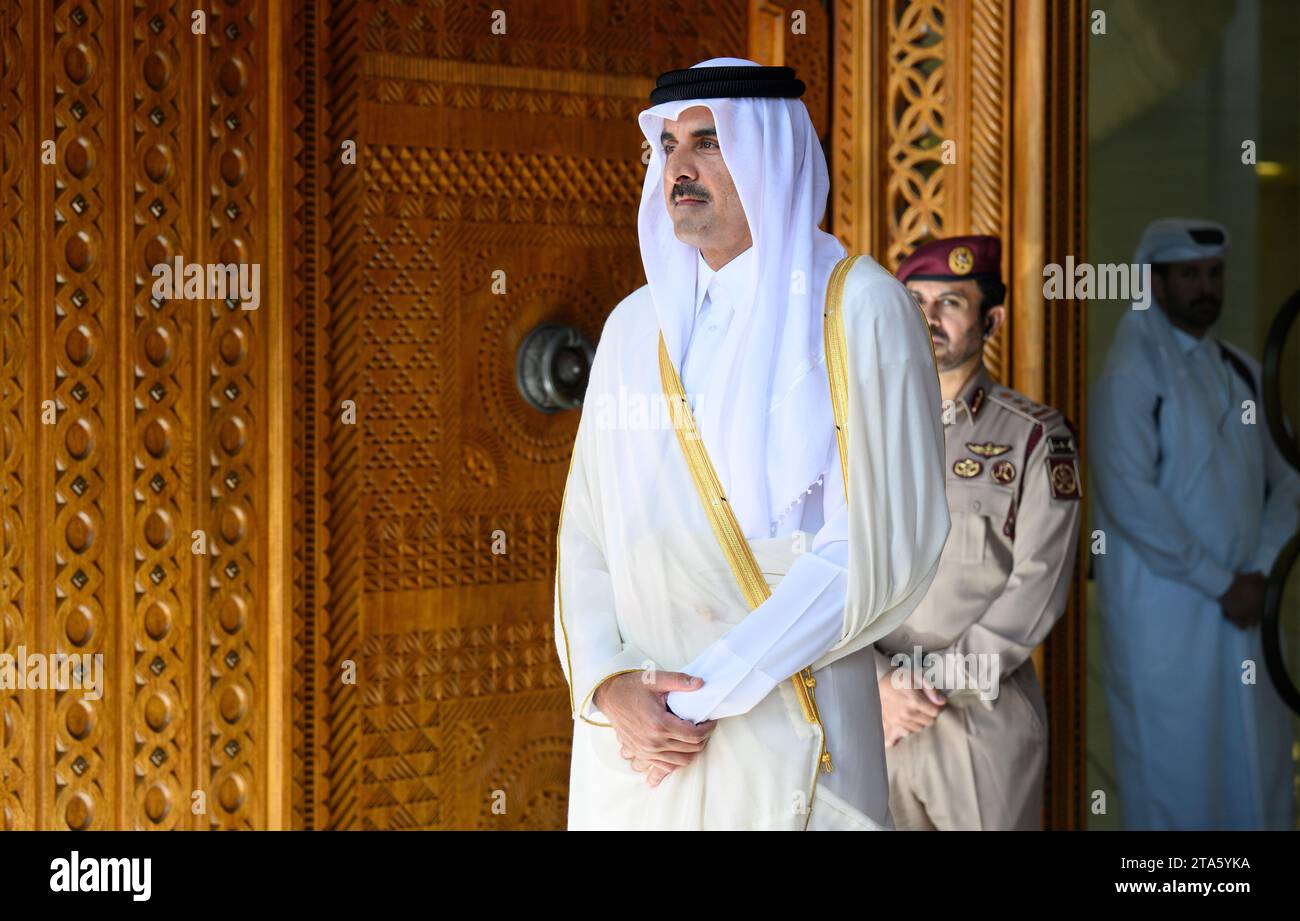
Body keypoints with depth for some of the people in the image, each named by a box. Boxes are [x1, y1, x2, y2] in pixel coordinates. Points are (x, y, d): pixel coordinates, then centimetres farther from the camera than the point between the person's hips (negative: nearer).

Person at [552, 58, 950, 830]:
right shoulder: (634, 326, 10)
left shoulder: (858, 309, -5)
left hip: (786, 737, -4)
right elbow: (587, 533, 8)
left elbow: (884, 543, -13)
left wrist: (713, 687, -14)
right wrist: (608, 686, -9)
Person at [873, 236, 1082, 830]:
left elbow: (1038, 586, -8)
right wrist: (879, 683, -11)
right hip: (869, 717, 3)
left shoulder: (1035, 437, 0)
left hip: (986, 722, -2)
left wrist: (941, 683, -13)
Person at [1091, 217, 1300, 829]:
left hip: (1243, 610, 6)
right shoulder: (1131, 377, -8)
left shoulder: (1241, 372, 12)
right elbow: (1130, 501, -16)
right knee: (1175, 778, 1)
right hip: (1164, 612, -6)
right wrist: (1221, 585, -14)